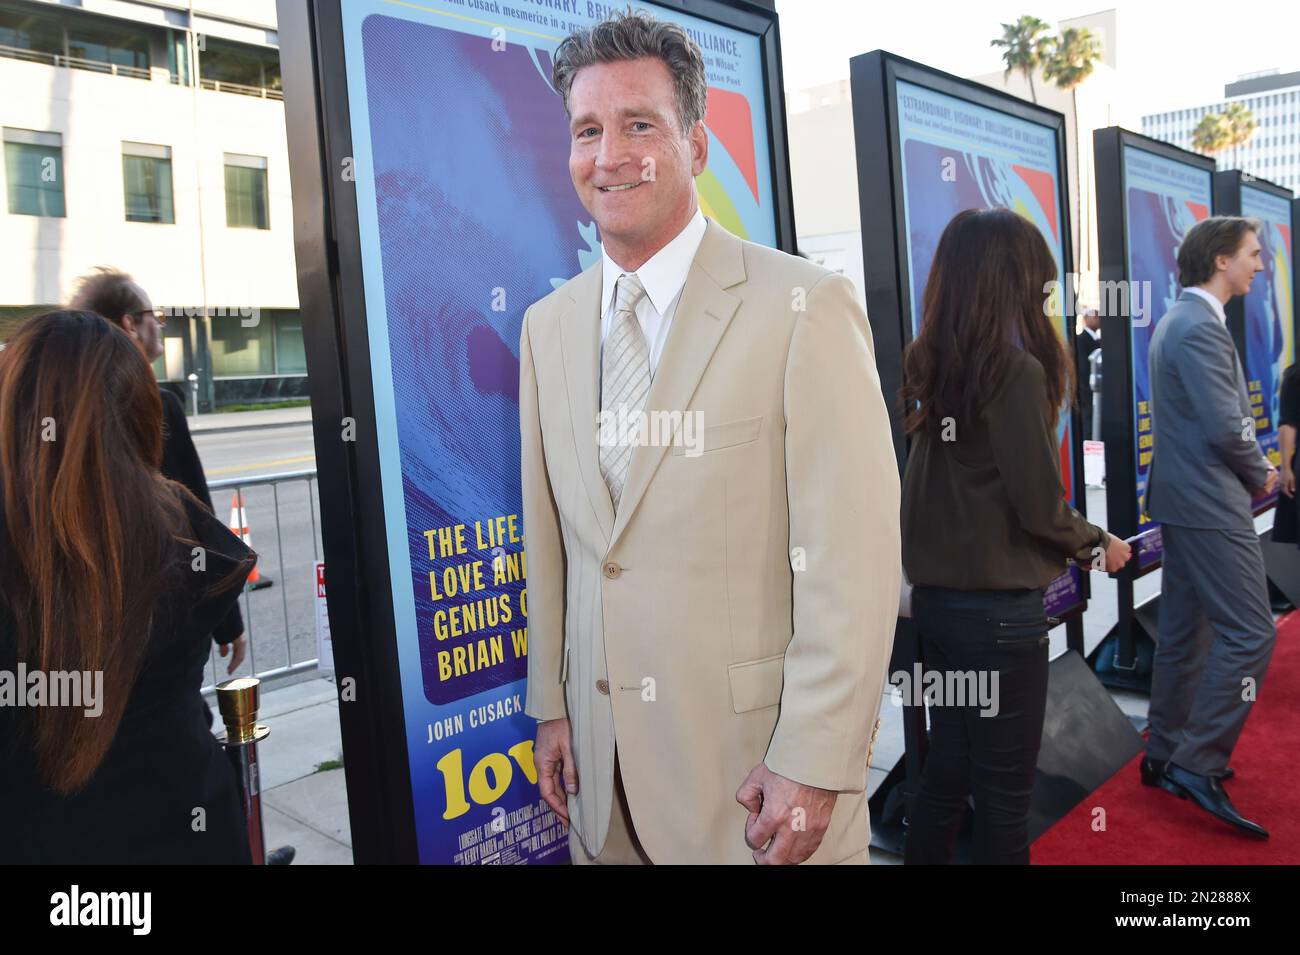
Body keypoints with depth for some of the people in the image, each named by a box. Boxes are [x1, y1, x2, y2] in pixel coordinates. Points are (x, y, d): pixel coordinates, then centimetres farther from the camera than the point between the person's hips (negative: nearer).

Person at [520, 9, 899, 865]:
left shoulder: (804, 308, -12)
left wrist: (813, 765, -14)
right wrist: (551, 704, 10)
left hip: (756, 767, -4)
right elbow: (548, 541, 10)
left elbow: (853, 561, -14)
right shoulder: (547, 327, 6)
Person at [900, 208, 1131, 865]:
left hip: (935, 599, 7)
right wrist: (1099, 546, 5)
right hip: (999, 610, -7)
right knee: (1003, 791, 8)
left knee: (946, 774, 19)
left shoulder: (930, 369, 4)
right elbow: (1041, 508, -14)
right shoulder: (1016, 371, -16)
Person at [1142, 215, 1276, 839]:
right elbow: (1225, 428, -21)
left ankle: (1165, 755, 24)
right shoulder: (1201, 327, -16)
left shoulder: (1179, 319, 16)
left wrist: (1250, 470, 8)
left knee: (1184, 631, 14)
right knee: (1249, 632, -7)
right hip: (1209, 503, -10)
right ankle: (1198, 766, -4)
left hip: (1181, 498, 10)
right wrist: (1260, 476, -4)